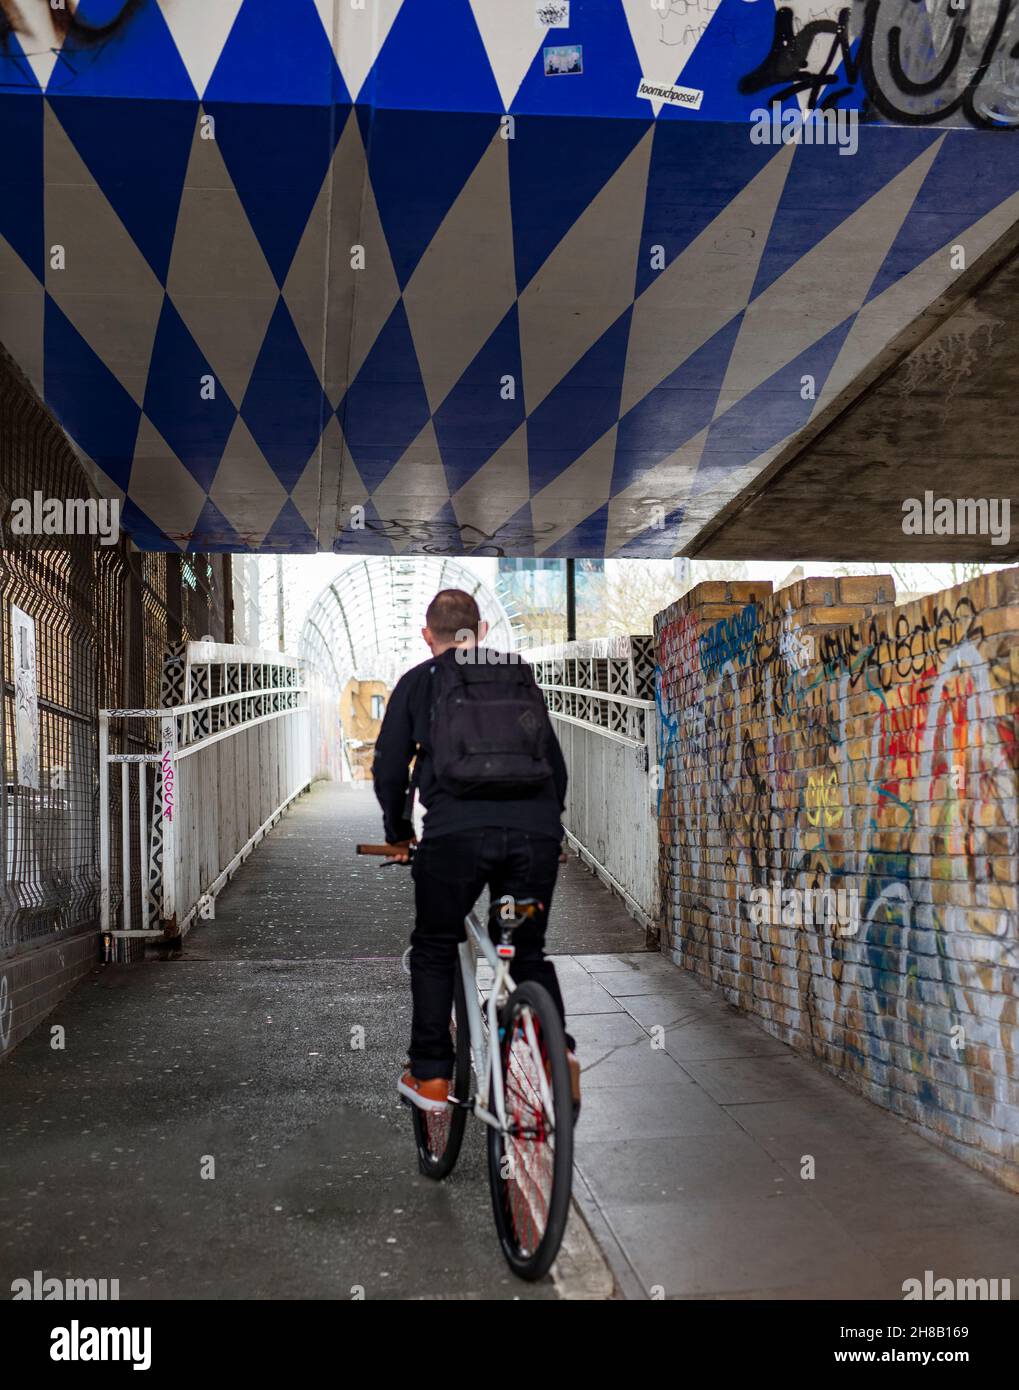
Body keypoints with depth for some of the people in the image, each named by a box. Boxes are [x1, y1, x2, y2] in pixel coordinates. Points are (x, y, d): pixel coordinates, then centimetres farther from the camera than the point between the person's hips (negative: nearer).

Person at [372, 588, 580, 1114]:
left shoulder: (418, 681, 17)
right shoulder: (520, 675, 24)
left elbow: (389, 767, 15)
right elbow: (556, 763, 26)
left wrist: (398, 834, 29)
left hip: (455, 831, -2)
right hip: (536, 830, 3)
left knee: (434, 952, 18)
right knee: (529, 952, 22)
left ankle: (430, 1077, 18)